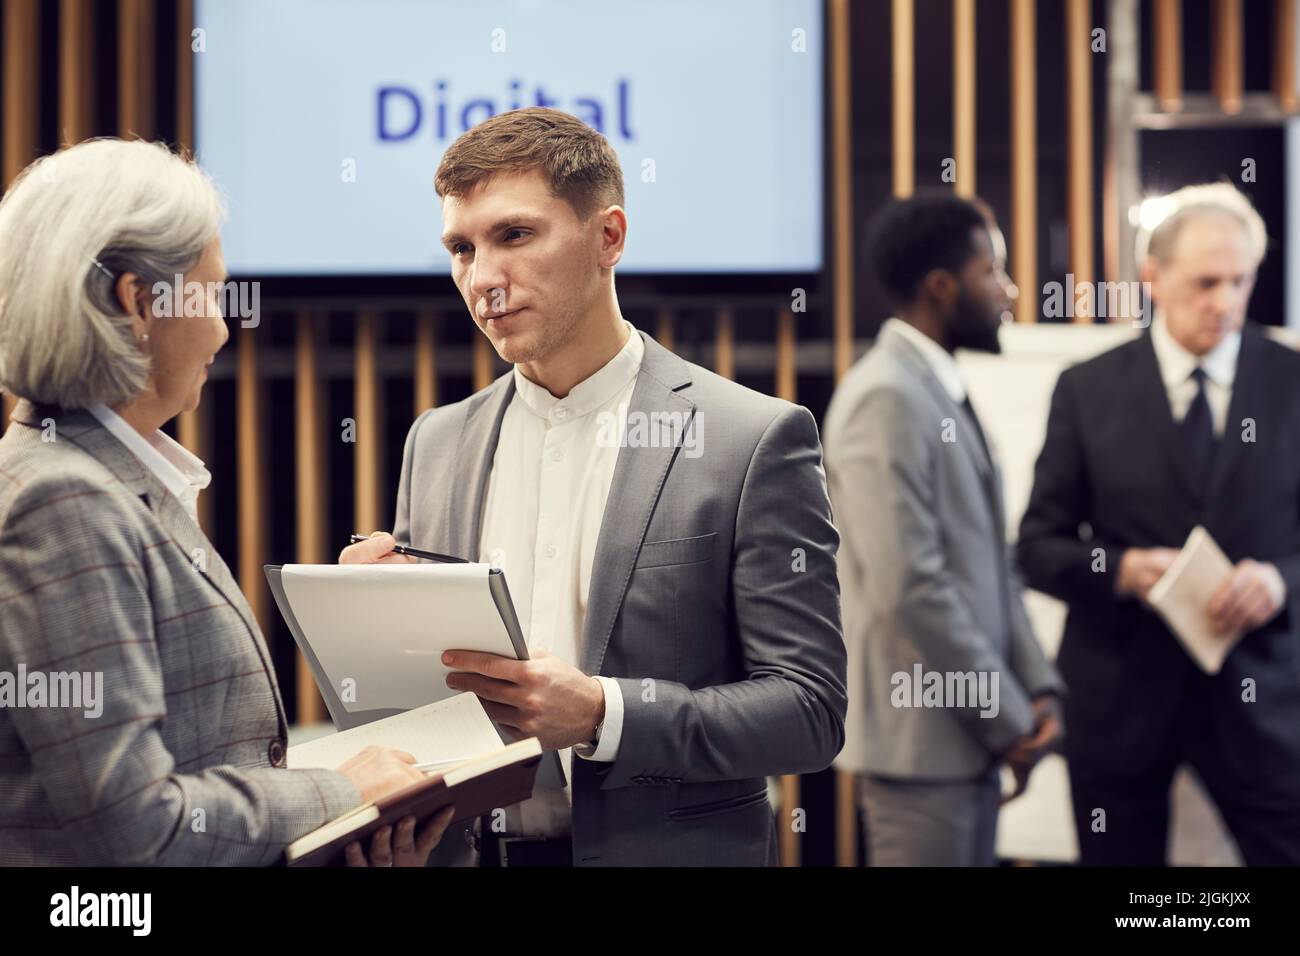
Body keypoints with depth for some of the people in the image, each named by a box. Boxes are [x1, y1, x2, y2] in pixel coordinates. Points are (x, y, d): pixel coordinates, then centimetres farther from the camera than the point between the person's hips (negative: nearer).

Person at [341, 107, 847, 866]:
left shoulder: (753, 440, -9)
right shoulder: (437, 444, 6)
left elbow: (811, 710, -11)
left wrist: (602, 714, -22)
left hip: (664, 846, -4)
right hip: (468, 848, 4)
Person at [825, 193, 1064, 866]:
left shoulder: (943, 393, 15)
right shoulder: (885, 397, -15)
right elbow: (910, 587, -22)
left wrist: (1037, 689, 5)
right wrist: (1010, 716, -15)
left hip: (974, 736, 9)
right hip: (921, 740, -9)